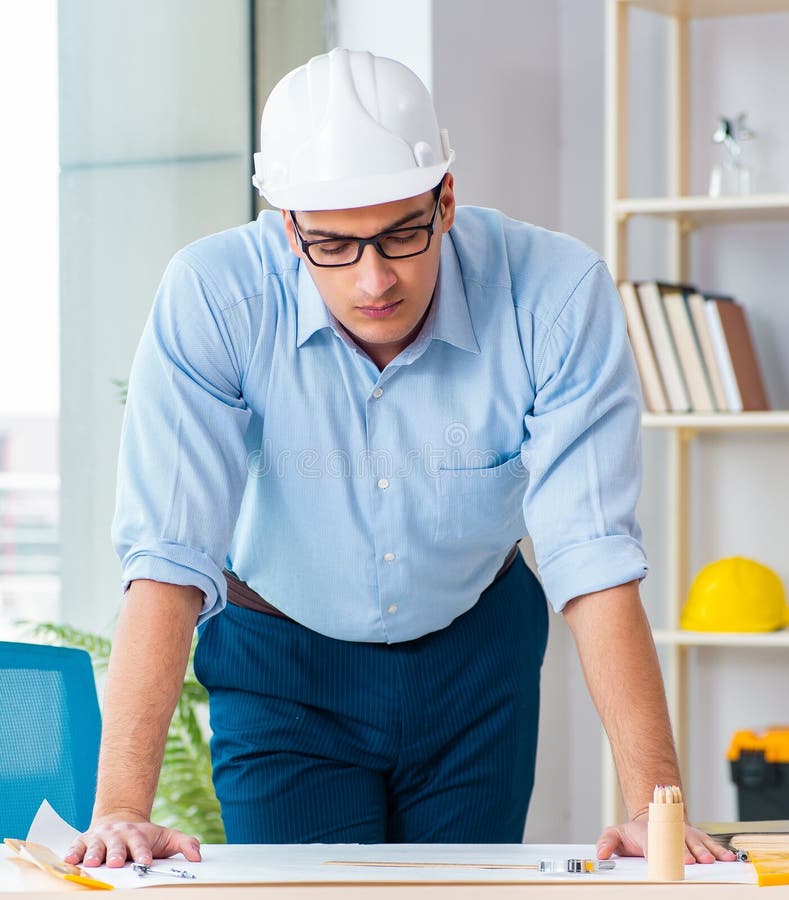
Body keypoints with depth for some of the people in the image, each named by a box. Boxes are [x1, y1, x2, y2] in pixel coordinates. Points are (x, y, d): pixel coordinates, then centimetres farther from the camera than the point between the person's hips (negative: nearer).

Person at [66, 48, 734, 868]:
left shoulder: (555, 294, -26)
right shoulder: (212, 298, -28)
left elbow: (593, 558, -28)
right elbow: (168, 558, -32)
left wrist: (654, 808, -36)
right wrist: (121, 809, -41)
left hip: (476, 657, 2)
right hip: (280, 665, -1)